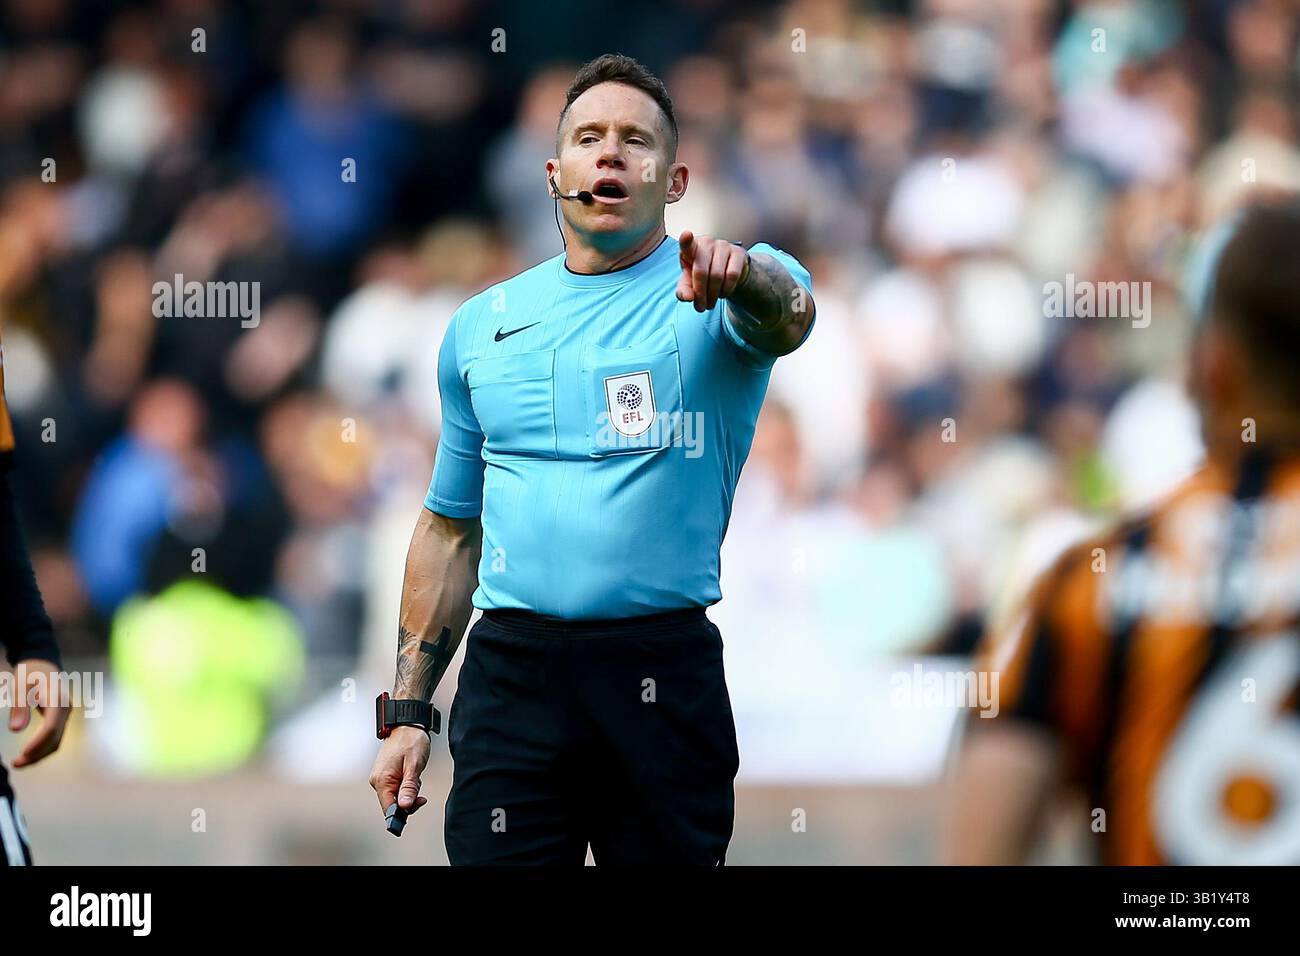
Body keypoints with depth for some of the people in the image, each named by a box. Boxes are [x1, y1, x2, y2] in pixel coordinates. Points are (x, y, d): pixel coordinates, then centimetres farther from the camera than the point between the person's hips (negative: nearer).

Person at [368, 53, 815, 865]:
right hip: (510, 670, 3)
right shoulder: (481, 327, 13)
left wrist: (740, 274, -49)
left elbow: (788, 315, -25)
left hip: (663, 676, -2)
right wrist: (407, 712, 12)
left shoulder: (726, 293, 1)